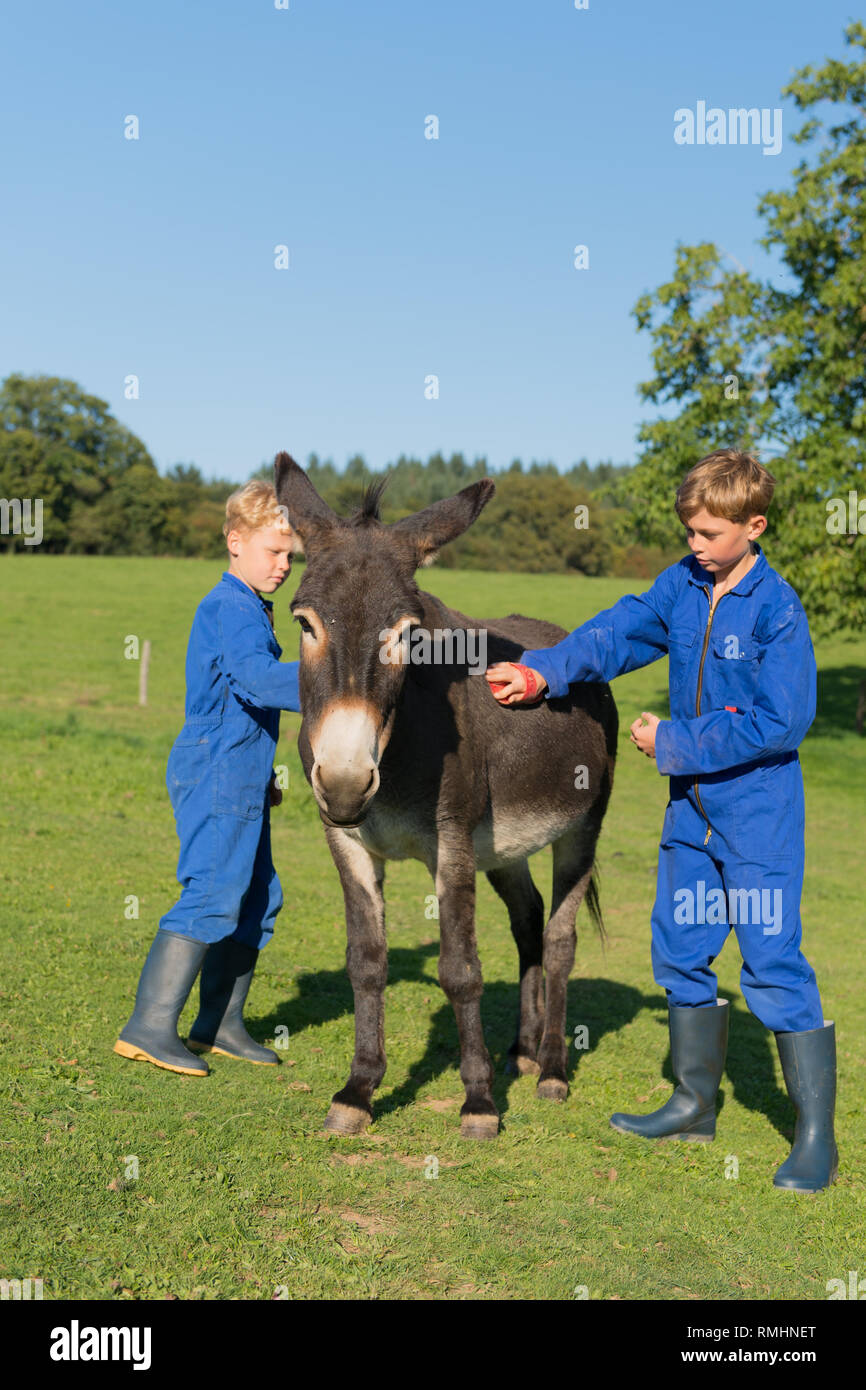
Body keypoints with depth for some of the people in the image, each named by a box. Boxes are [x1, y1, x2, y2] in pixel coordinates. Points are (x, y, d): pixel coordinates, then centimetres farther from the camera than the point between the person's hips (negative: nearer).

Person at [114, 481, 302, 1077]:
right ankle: (150, 1027, -7)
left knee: (259, 899, 11)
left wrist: (263, 775, 30)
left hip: (239, 778, 10)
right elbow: (257, 677, -32)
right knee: (213, 897, -12)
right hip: (217, 776, -10)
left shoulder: (251, 609, 20)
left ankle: (220, 1024, 20)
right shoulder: (232, 609, -13)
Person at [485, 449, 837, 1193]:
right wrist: (542, 671, -16)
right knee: (681, 952, 15)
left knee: (774, 966, -5)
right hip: (692, 805, 8)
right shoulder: (682, 585, 4)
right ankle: (695, 1104, 32)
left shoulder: (777, 610, -16)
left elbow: (780, 723, -20)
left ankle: (817, 1136, 9)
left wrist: (671, 742, -16)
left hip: (759, 820, -7)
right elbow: (619, 631, -1)